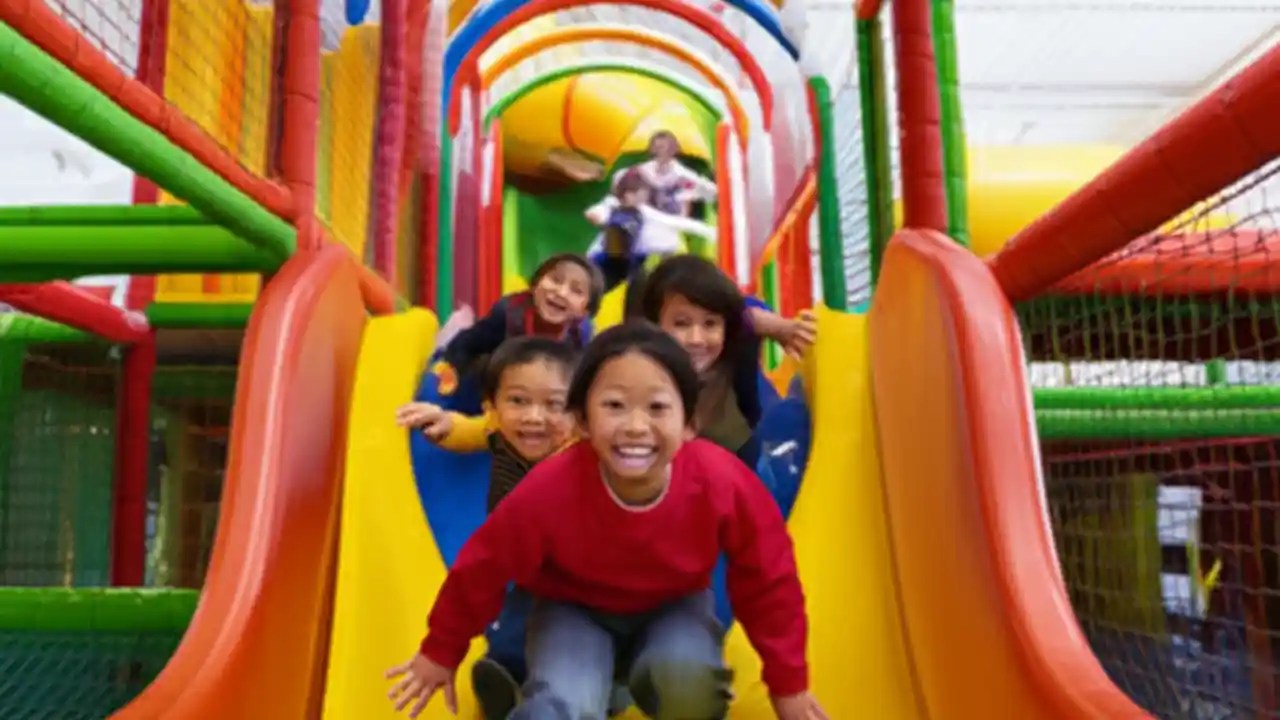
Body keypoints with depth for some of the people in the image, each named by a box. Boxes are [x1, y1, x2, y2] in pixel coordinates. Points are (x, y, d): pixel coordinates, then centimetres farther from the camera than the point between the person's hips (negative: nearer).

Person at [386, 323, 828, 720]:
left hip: (672, 607, 1)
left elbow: (768, 580, -12)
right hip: (575, 610, -1)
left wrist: (788, 683, -1)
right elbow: (481, 570, -13)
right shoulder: (550, 490, -33)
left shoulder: (723, 483, -31)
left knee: (688, 681, -29)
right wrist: (440, 652, 2)